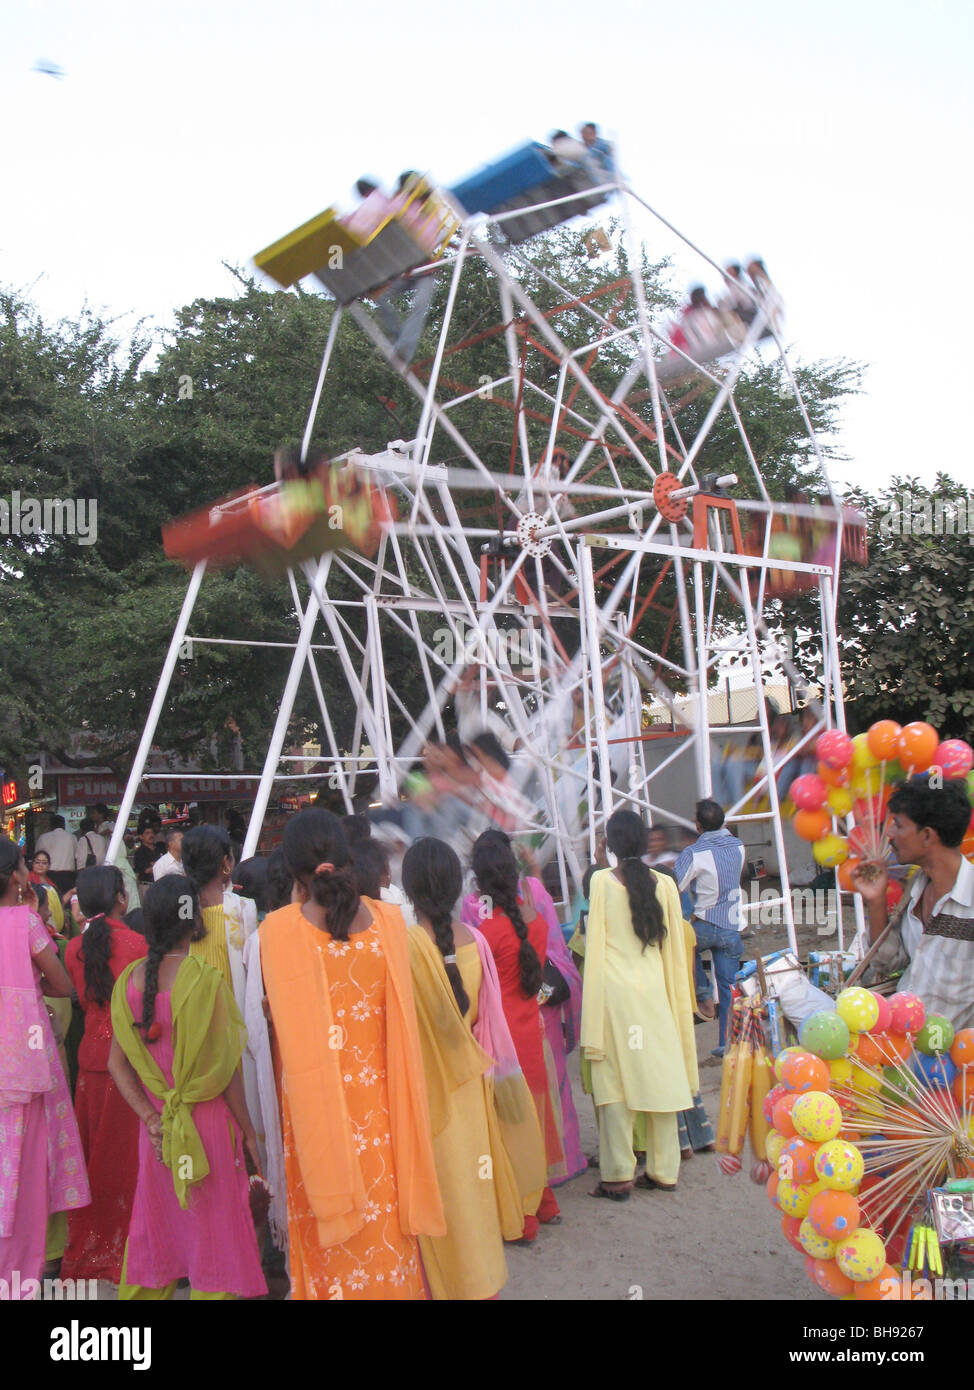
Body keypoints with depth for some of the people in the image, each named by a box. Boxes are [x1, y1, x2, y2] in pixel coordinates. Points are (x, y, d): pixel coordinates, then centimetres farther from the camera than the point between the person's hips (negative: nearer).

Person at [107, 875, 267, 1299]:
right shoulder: (205, 980, -16)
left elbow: (118, 1064, 1)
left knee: (154, 1223, 19)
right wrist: (248, 1130, -3)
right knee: (213, 1230, 7)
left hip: (157, 1128, 5)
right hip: (208, 1123, -5)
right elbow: (224, 1070, -13)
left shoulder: (130, 979, 0)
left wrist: (151, 1119, 0)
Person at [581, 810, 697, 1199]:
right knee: (659, 1079, 10)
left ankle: (618, 1176, 5)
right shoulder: (664, 884, 1)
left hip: (615, 992, -3)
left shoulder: (602, 881, -7)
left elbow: (594, 946, -5)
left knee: (616, 1081, 2)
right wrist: (677, 1003, 16)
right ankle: (663, 1170, 18)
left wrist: (593, 1019, 1)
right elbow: (674, 949, 6)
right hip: (655, 992, 3)